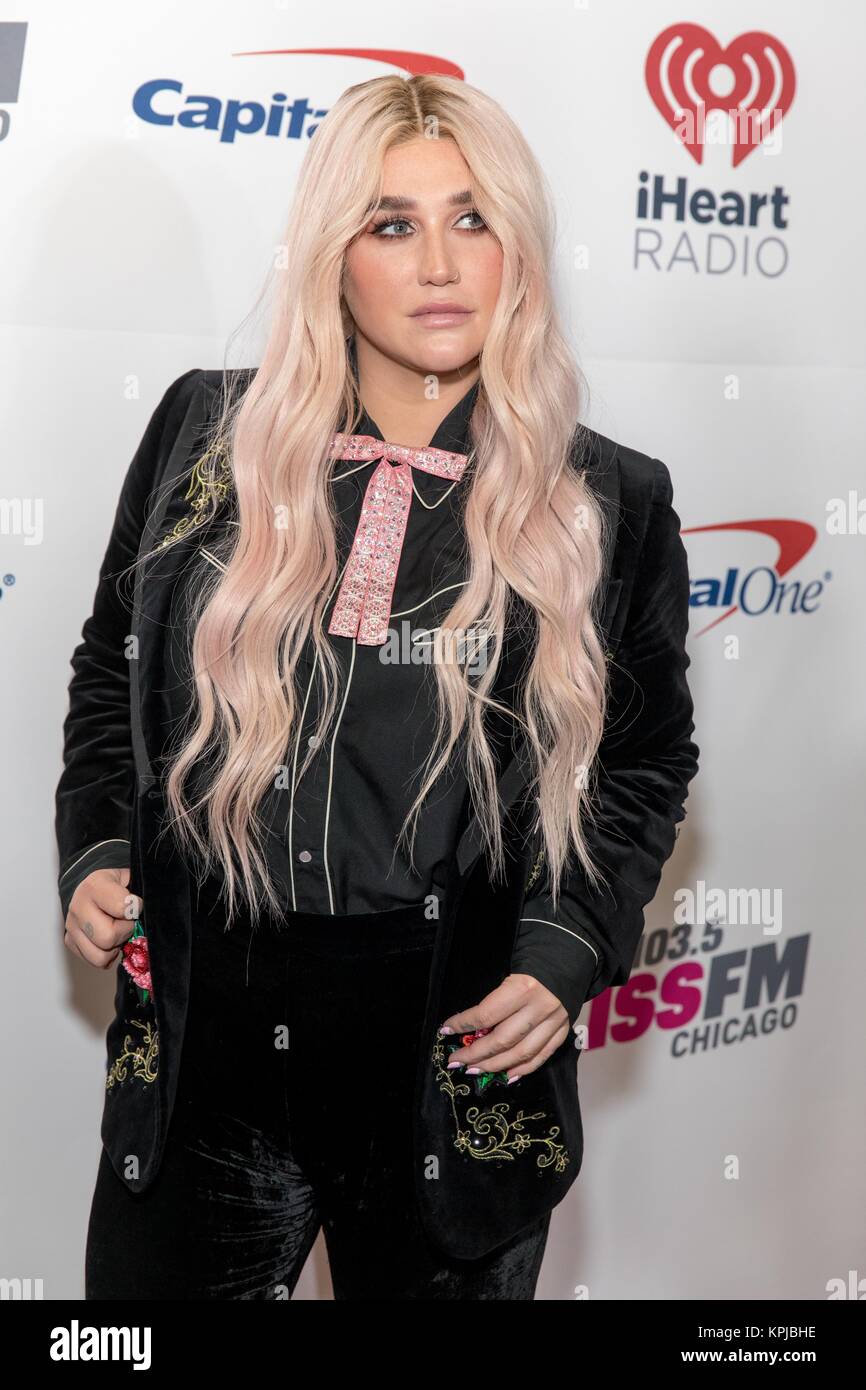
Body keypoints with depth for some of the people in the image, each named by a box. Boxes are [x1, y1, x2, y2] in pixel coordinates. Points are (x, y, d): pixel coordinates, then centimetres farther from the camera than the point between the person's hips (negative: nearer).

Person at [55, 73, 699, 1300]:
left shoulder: (609, 503, -1)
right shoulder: (208, 433, 2)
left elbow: (647, 758, 8)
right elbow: (112, 667, 13)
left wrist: (567, 952, -5)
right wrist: (95, 849, -1)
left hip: (461, 1074, -1)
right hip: (204, 1053, 2)